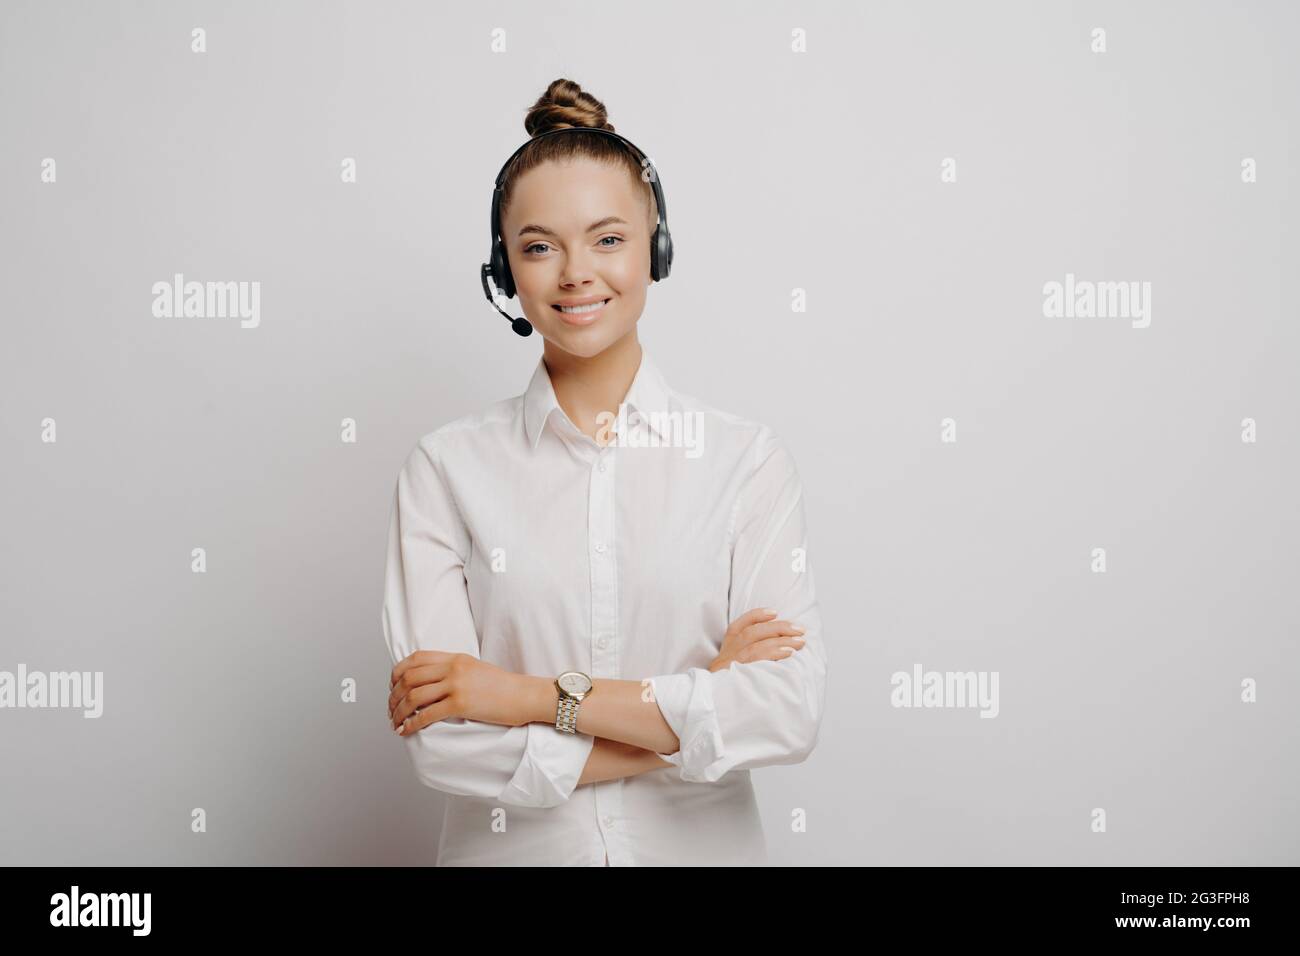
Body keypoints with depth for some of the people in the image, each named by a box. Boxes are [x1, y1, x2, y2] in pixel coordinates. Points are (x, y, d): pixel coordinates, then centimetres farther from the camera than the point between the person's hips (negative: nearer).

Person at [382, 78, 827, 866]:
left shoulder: (749, 459, -7)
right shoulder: (446, 468, -9)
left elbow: (791, 713, -17)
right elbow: (444, 741, -17)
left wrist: (539, 696, -20)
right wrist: (701, 710, -17)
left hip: (703, 845, 1)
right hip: (512, 845, 0)